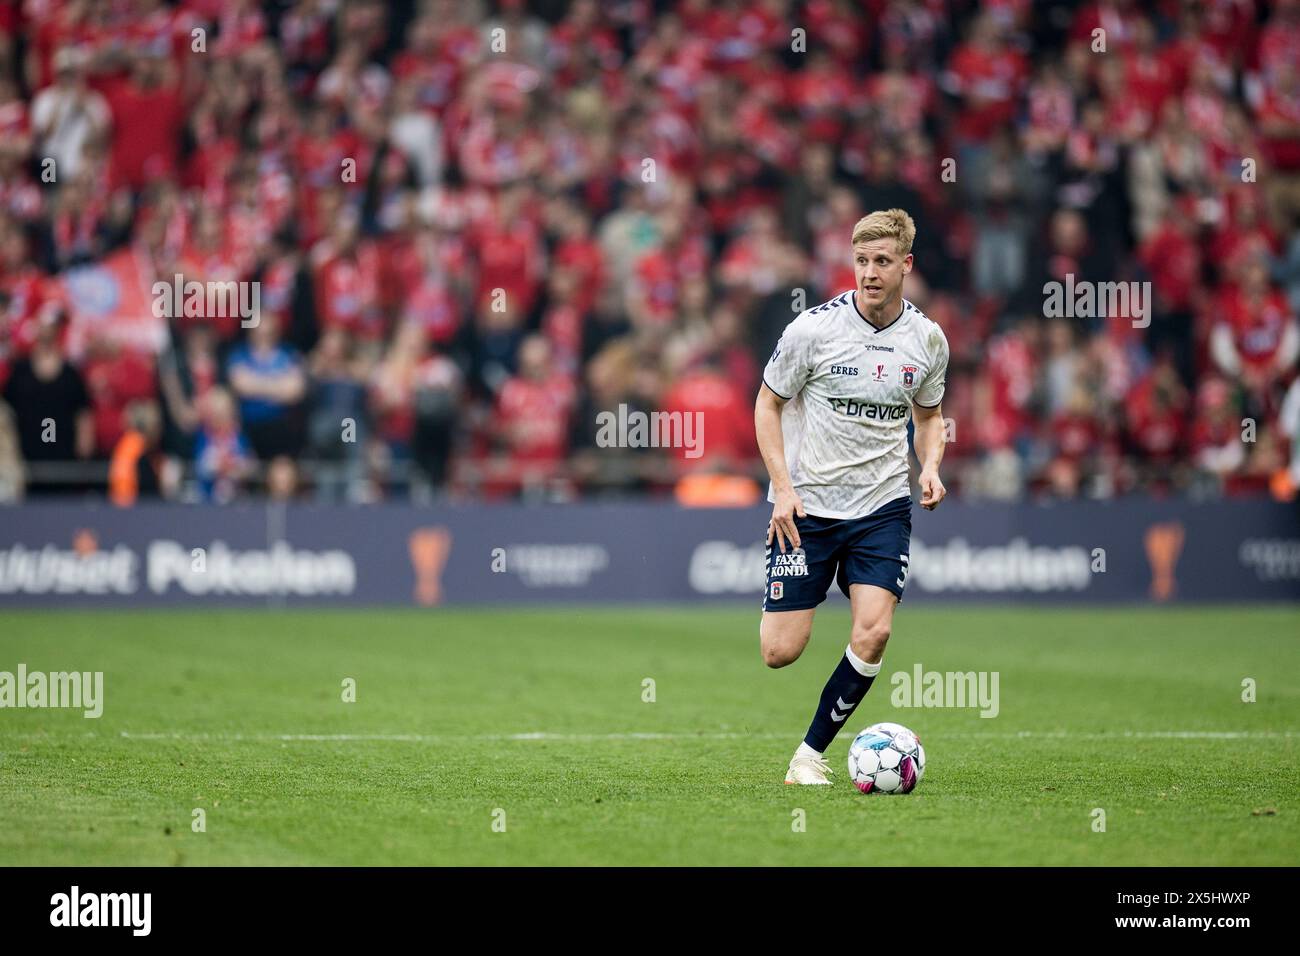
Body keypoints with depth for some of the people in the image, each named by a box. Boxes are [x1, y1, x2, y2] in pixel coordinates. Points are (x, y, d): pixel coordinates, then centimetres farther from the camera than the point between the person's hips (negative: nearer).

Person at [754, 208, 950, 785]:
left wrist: (930, 468, -2)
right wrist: (783, 487, -10)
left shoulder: (928, 340, 0)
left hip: (882, 507, 2)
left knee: (872, 634, -17)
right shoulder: (814, 328, -10)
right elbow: (768, 403, 1)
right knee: (781, 652, -6)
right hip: (806, 505, -2)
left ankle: (812, 752, 2)